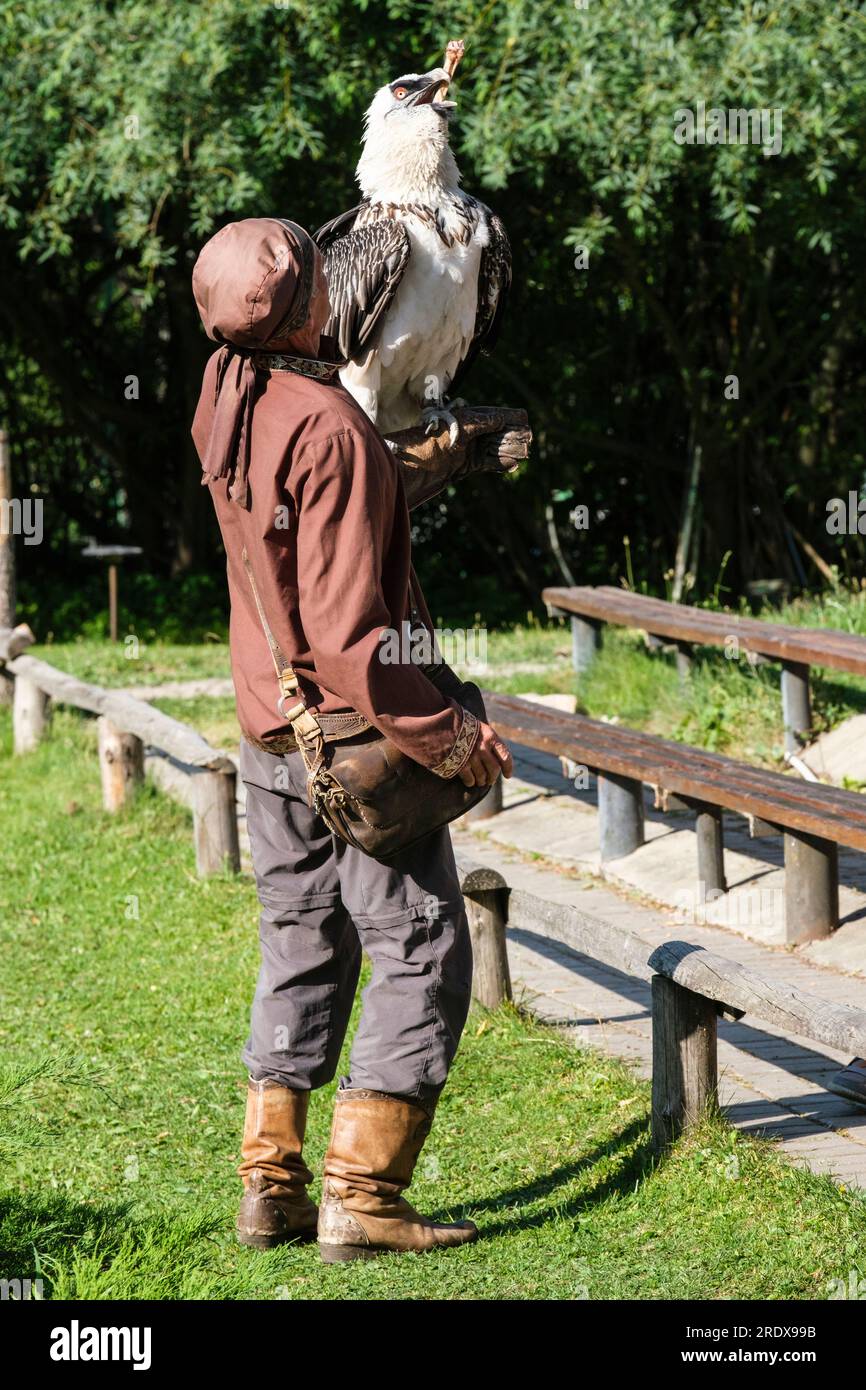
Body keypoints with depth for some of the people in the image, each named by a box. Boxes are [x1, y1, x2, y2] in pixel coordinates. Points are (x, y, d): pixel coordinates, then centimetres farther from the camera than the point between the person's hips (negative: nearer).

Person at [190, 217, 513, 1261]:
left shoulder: (222, 395, 2)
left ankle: (270, 1186, 16)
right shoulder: (330, 432, -23)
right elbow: (345, 634, -25)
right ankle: (359, 1195, -1)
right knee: (422, 958, 1)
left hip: (268, 733, 8)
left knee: (301, 950, 15)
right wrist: (446, 737, -18)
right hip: (355, 740, -8)